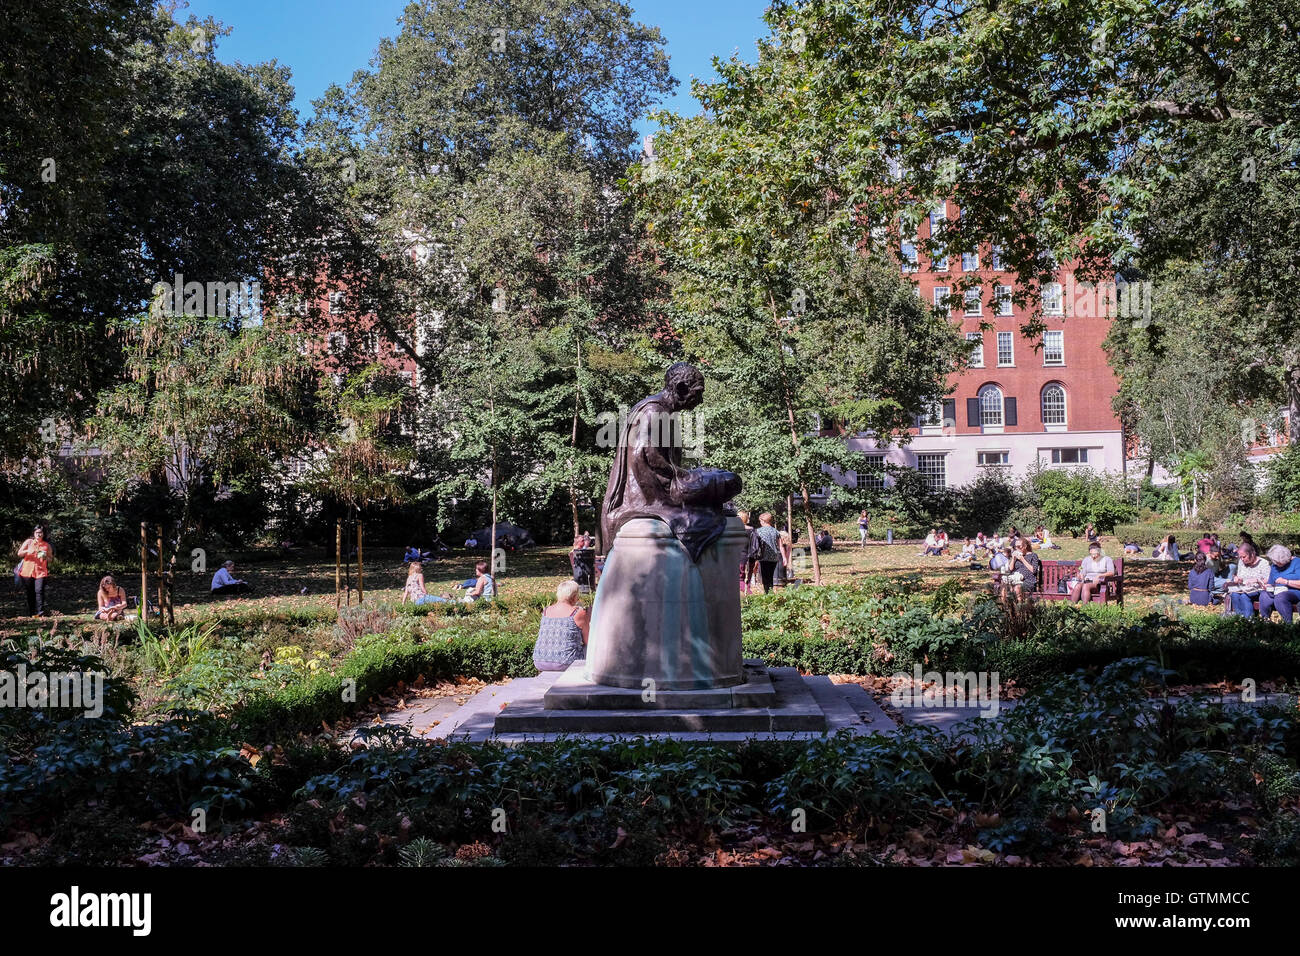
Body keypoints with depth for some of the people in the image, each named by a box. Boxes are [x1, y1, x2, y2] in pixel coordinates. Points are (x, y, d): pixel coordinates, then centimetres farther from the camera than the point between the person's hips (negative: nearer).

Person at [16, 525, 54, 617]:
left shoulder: (47, 545, 9)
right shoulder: (28, 542, 8)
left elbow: (50, 559, 14)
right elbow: (19, 553, 5)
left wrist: (45, 557, -8)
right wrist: (28, 551, -13)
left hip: (41, 572, -1)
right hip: (27, 571, 1)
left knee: (39, 591, -16)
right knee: (30, 593, 6)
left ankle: (40, 611, -19)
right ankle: (31, 613, 14)